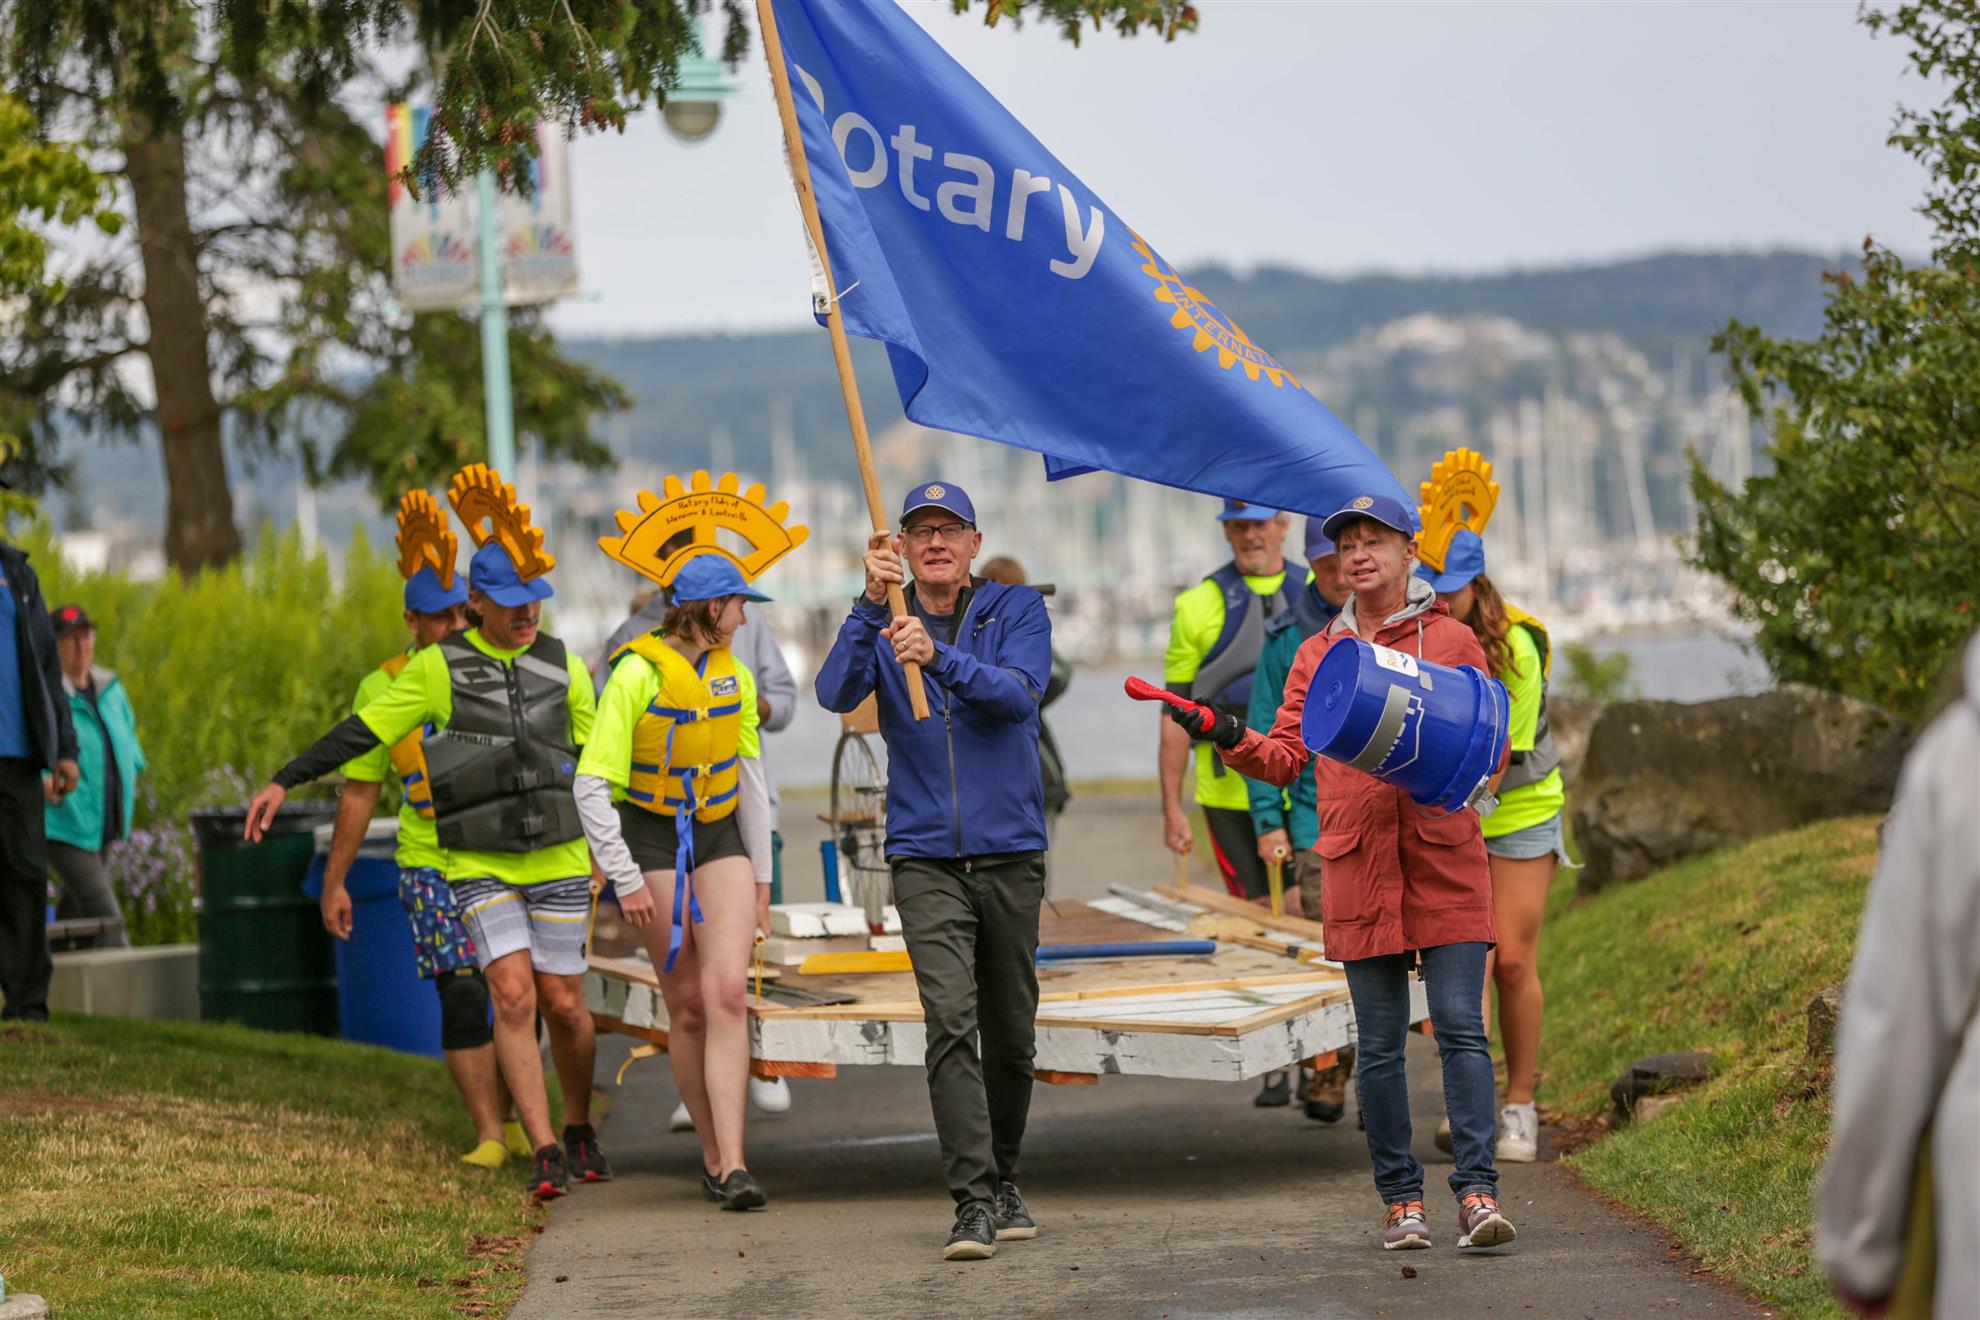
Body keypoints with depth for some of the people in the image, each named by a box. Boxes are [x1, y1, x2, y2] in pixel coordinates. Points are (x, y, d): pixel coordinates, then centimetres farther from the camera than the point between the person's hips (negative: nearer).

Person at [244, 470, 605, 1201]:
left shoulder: (563, 666, 5)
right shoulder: (440, 669, -2)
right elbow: (364, 730, 1)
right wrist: (285, 780, -2)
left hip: (559, 862, 2)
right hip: (481, 866, -2)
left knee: (563, 1004, 3)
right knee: (513, 995, -14)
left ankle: (579, 1129, 28)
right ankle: (544, 1152, -11)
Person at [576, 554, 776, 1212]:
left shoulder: (729, 672, 6)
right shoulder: (638, 672, -14)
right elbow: (592, 783, -15)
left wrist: (762, 873, 16)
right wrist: (625, 880, -17)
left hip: (719, 836, 4)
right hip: (652, 840, -4)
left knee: (729, 994, -12)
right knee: (688, 1005, -1)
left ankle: (733, 1167, -18)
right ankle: (713, 1159, 13)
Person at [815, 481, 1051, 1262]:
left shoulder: (1016, 611, 2)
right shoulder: (883, 622, 5)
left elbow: (1018, 695, -16)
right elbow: (835, 692, -14)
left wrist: (938, 658, -31)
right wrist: (872, 603, -25)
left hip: (1011, 852, 1)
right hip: (926, 857, -1)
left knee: (1011, 1031, 10)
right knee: (951, 1021, -15)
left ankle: (1004, 1183, 28)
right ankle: (974, 1202, -19)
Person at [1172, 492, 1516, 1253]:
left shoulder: (1452, 641, 7)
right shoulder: (1318, 654, 15)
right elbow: (1287, 758, 12)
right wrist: (1230, 740, -6)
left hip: (1445, 862, -2)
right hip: (1358, 869, 2)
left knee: (1460, 1026, -9)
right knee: (1379, 1043, 3)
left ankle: (1477, 1193, -9)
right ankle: (1401, 1203, 9)